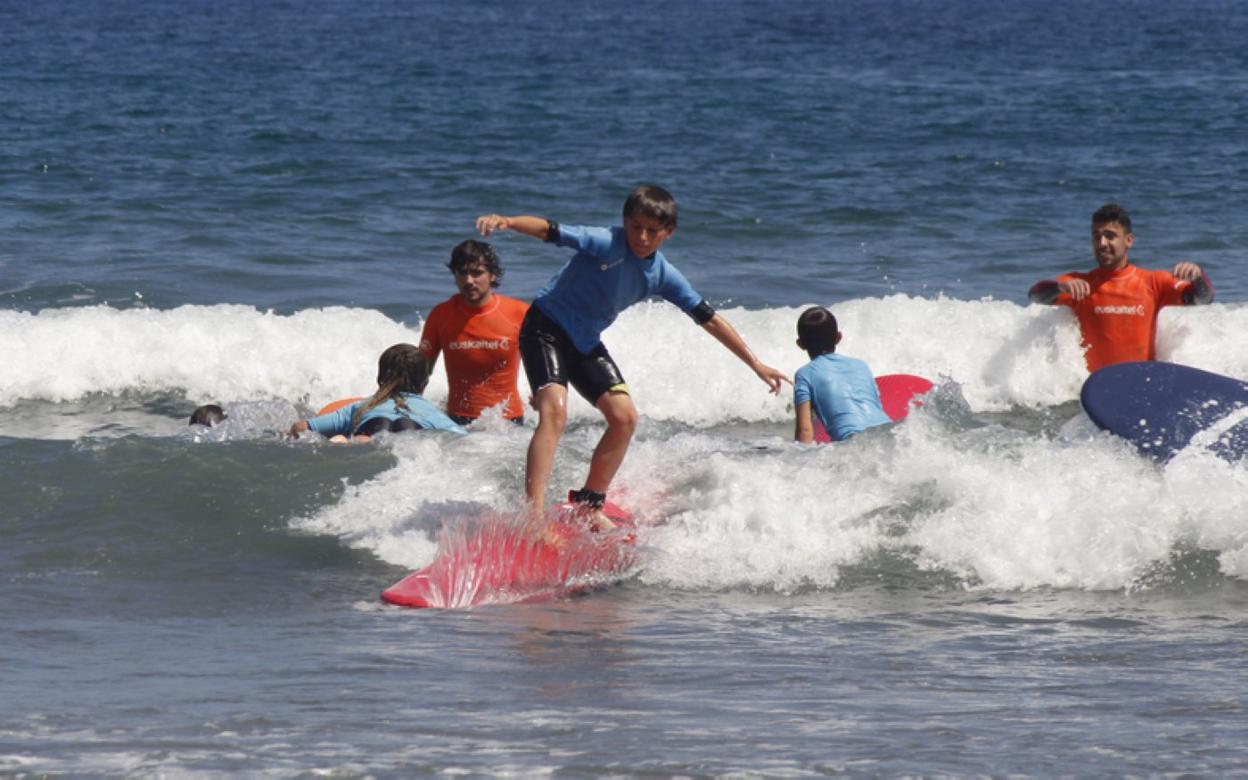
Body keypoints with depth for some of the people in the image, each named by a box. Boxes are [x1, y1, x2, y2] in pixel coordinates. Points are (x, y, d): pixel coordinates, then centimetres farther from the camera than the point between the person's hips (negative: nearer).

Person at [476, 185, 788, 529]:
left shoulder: (662, 275, -2)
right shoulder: (606, 244, -22)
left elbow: (709, 319, 6)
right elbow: (551, 230, -35)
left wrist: (755, 364, 10)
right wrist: (505, 222, -54)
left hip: (586, 343, 7)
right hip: (547, 329, -7)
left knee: (624, 417, 2)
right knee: (555, 412, -24)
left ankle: (588, 506, 19)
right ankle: (533, 514, -31)